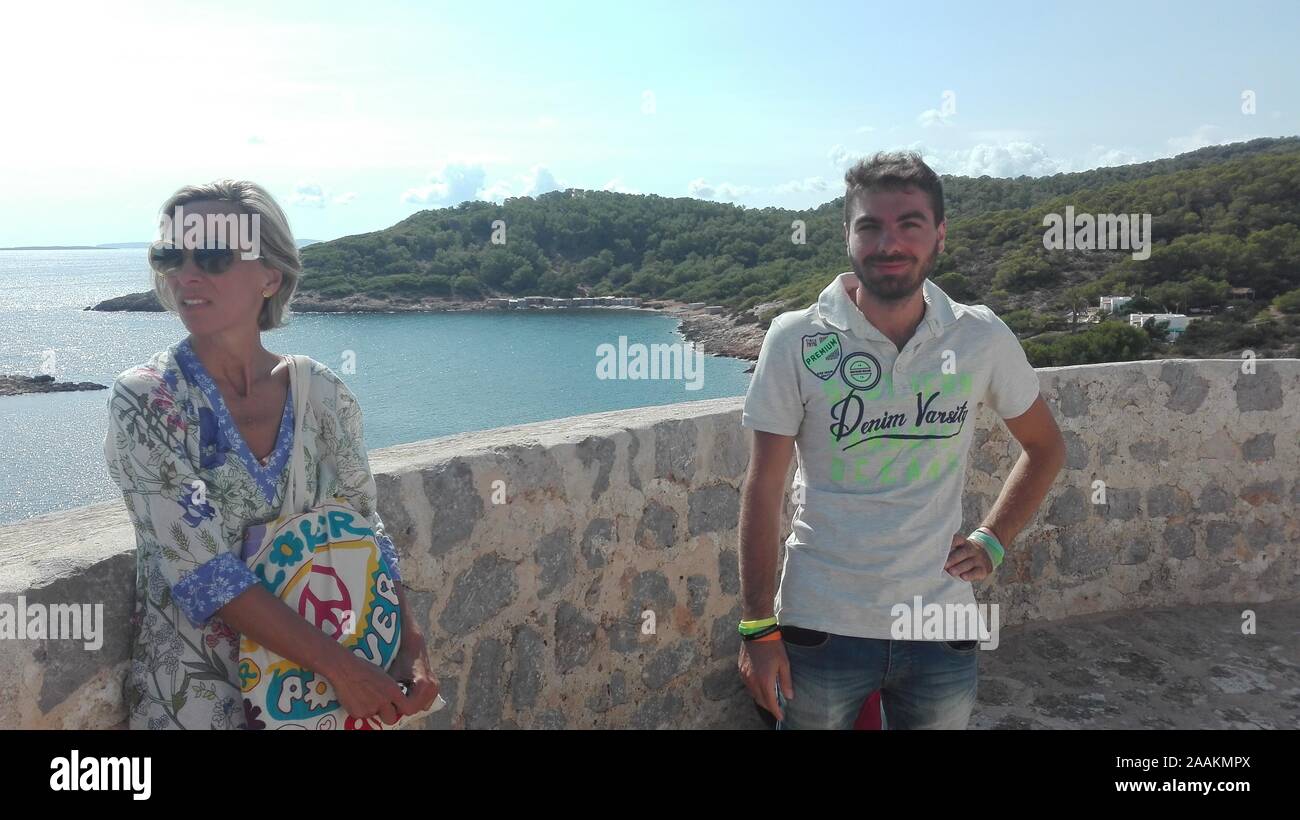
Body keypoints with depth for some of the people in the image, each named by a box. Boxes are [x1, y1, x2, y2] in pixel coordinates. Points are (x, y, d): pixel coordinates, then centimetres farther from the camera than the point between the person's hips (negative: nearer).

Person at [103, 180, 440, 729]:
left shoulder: (324, 394, -6)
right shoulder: (142, 401, -15)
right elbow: (201, 569, -22)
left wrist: (411, 647, -11)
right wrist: (338, 664, -25)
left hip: (312, 687, 3)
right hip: (194, 697, -3)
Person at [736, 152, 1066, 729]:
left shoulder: (984, 339, -3)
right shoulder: (795, 340, -9)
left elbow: (1045, 448, 13)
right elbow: (763, 488, -7)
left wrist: (992, 541, 3)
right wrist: (757, 628, -7)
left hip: (941, 627, 2)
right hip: (821, 627, -2)